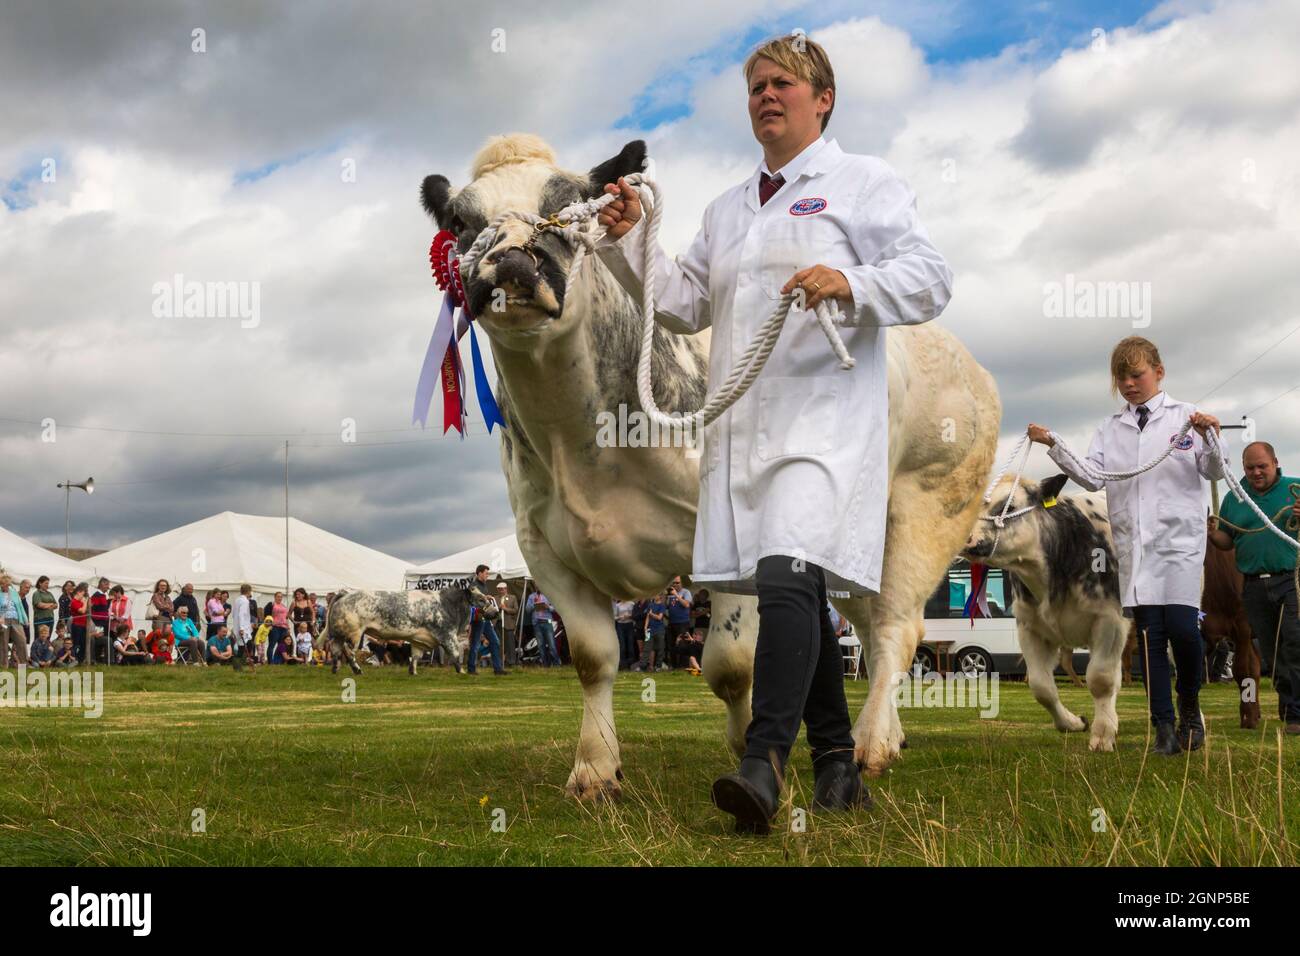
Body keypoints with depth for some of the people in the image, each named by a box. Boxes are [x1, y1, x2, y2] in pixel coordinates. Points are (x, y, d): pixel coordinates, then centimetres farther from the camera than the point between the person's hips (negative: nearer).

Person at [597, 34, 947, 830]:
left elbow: (931, 279, -4)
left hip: (824, 419, -7)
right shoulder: (729, 209, 24)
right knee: (795, 591, 8)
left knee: (789, 575, -23)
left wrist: (849, 283, -22)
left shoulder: (865, 183, 5)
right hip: (746, 424, 7)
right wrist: (630, 238, 10)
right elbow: (684, 304, 23)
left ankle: (765, 763, -32)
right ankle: (836, 762, 18)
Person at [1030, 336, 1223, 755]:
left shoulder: (1185, 416, 6)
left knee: (1182, 628, -14)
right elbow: (1093, 478, 3)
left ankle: (1189, 708, 11)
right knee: (1150, 634, 1)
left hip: (1179, 538, -3)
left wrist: (1210, 439, -19)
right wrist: (1053, 447, -8)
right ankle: (1164, 726, 5)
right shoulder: (1111, 429, 14)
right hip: (1133, 543, 3)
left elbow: (1214, 472, 1)